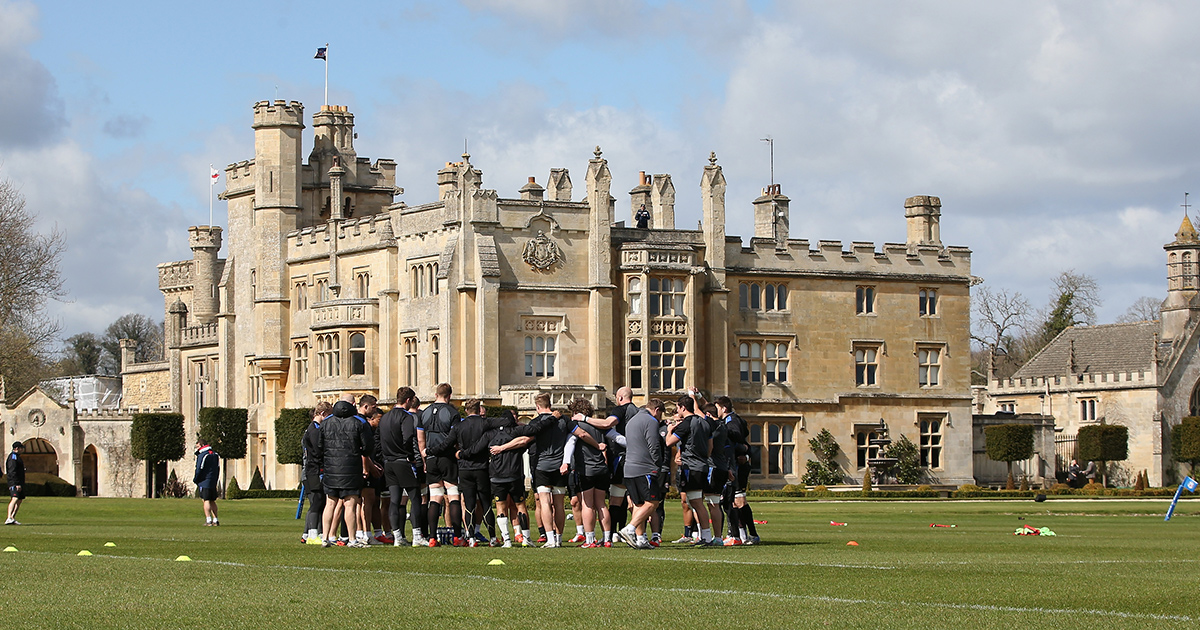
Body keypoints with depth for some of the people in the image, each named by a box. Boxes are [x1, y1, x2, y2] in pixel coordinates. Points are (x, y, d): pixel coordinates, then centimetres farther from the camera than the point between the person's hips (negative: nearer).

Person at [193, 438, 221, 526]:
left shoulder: (202, 455, -12)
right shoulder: (215, 455, 13)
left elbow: (199, 469, -13)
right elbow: (218, 468, 16)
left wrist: (195, 480, 1)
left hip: (204, 482, -7)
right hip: (213, 482, 7)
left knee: (206, 501, -6)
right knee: (212, 501, 11)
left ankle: (208, 520, -12)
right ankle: (215, 520, 9)